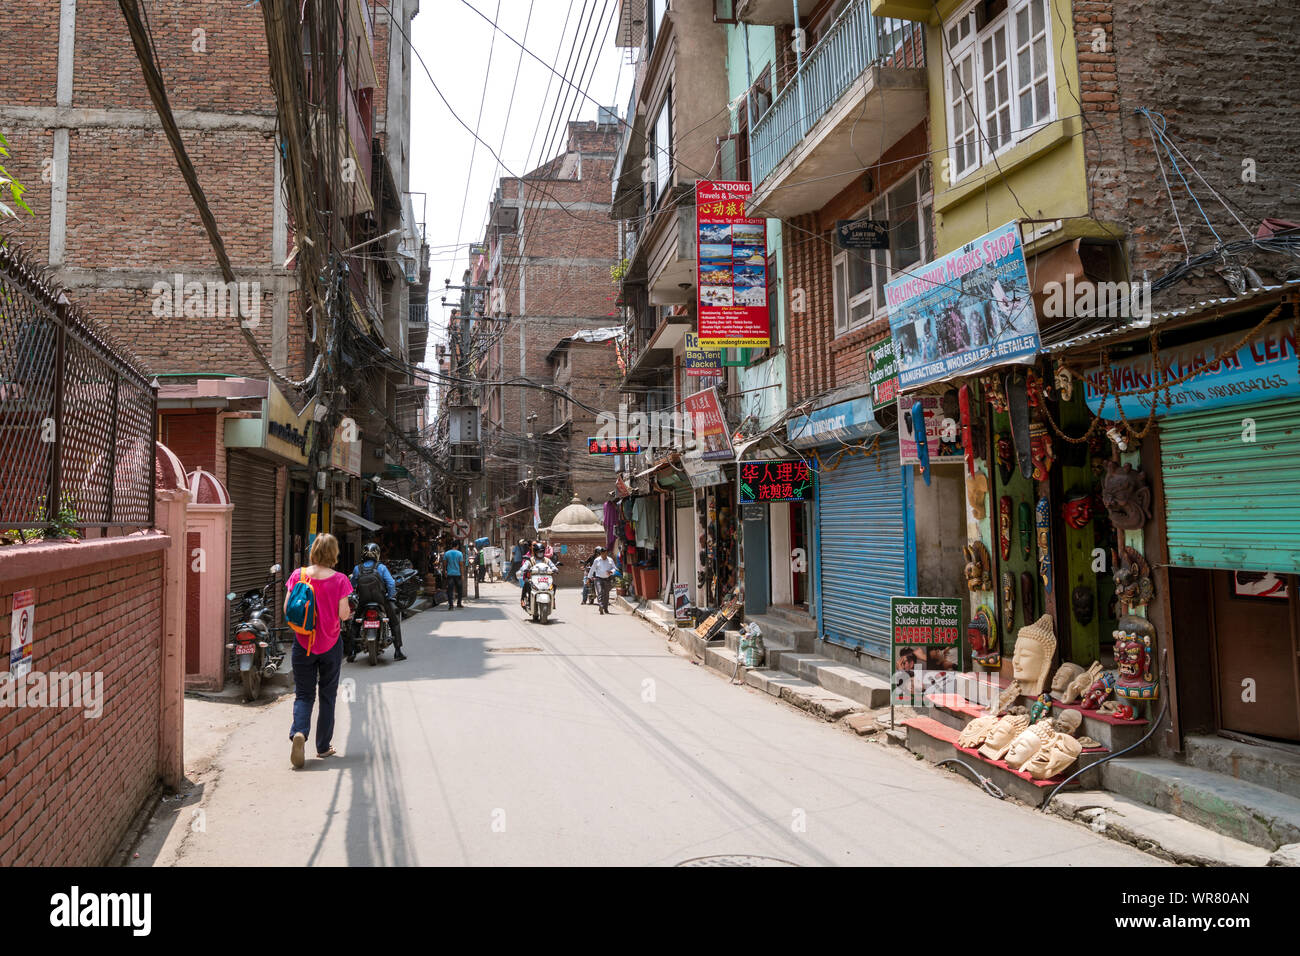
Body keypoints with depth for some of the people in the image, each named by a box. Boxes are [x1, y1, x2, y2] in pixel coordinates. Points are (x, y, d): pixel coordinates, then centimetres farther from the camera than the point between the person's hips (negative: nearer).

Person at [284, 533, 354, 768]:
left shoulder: (298, 575, -4)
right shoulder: (339, 579, -11)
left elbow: (287, 609, -3)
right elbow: (342, 613, -13)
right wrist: (350, 612, 9)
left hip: (302, 642, 1)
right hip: (330, 643, -1)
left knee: (303, 694, 9)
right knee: (327, 695, 12)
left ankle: (298, 732, -17)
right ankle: (323, 746, 19)